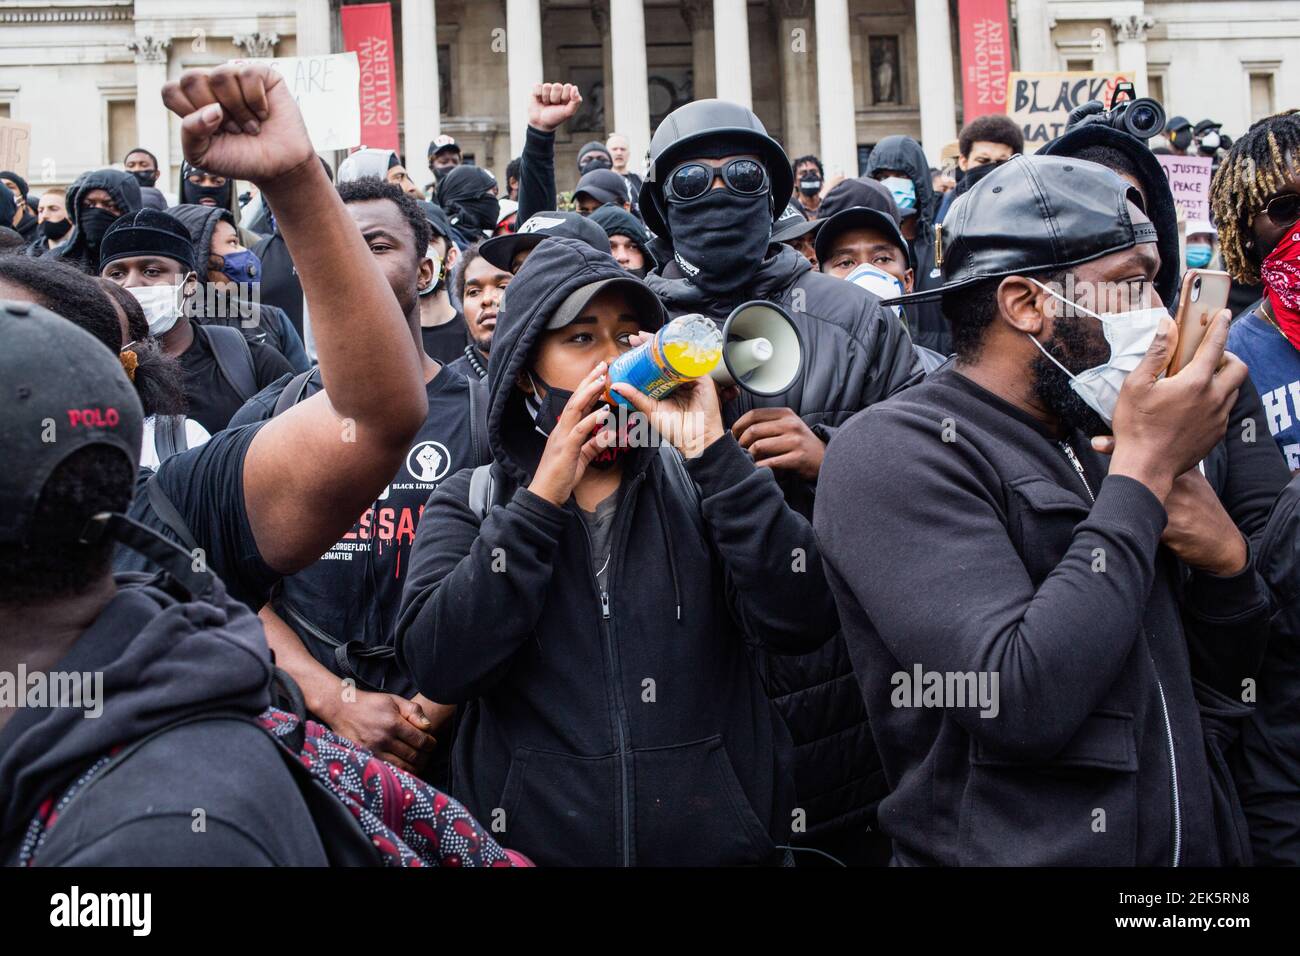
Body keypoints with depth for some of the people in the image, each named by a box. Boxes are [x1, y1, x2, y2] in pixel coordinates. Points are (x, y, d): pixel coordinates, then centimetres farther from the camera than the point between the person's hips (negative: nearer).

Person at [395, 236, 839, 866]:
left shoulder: (697, 485, 2)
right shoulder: (468, 503, 2)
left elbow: (800, 621, -12)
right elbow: (439, 666, -14)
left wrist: (713, 452, -16)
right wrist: (544, 497, -15)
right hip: (530, 842, 0)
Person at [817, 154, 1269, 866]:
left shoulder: (1095, 439, 8)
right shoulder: (894, 452, -16)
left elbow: (1224, 677, 11)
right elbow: (1023, 705, -28)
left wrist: (1224, 557, -10)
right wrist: (1147, 469, -20)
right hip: (1007, 849, -7)